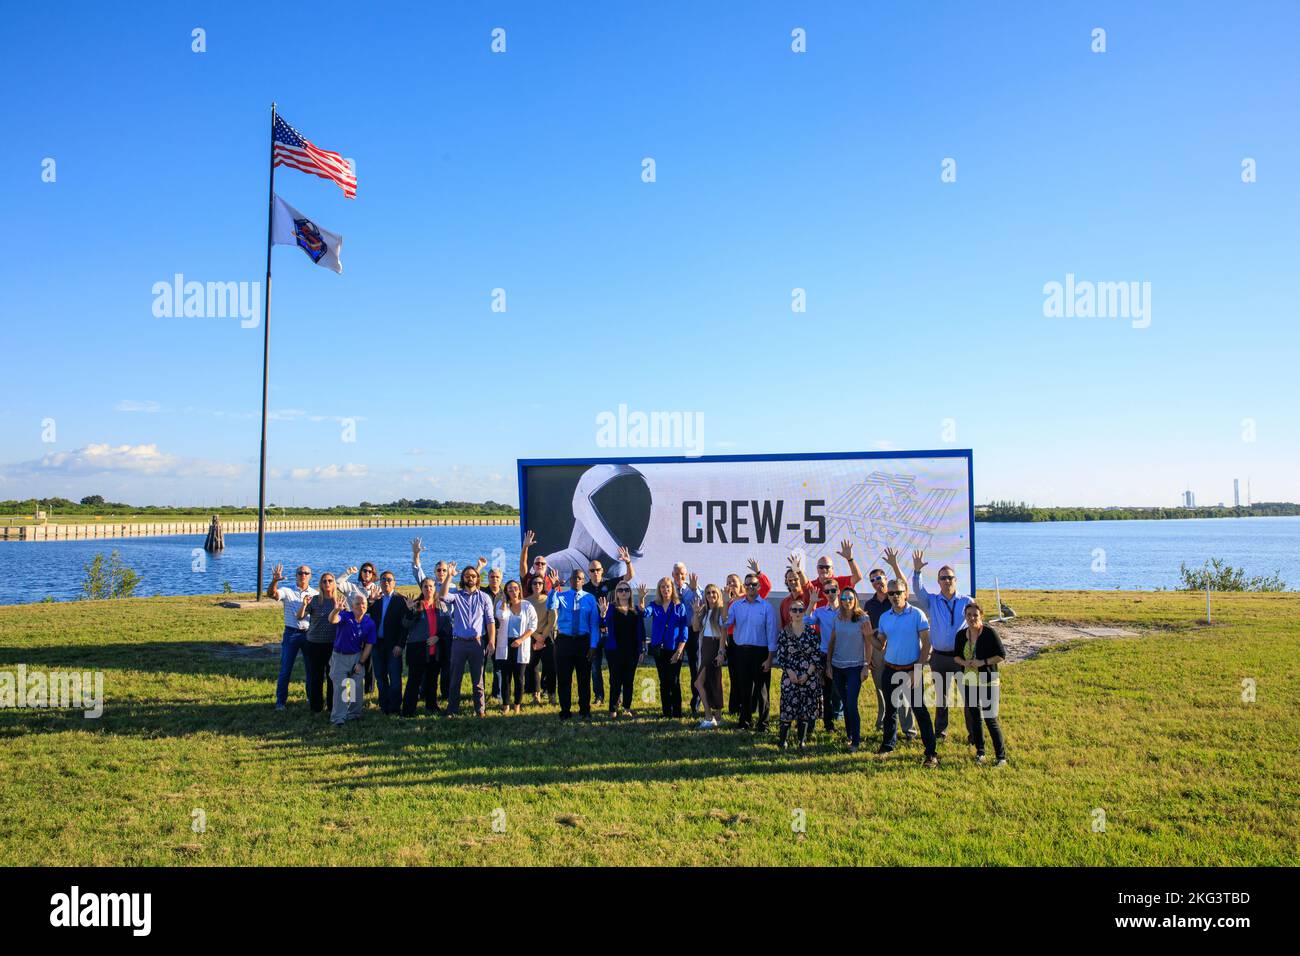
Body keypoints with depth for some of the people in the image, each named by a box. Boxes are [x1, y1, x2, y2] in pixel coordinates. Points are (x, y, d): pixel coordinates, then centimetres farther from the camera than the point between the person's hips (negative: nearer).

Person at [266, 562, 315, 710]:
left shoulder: (315, 594, 7)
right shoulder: (287, 591, 0)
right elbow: (271, 594, -18)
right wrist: (275, 581, -38)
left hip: (309, 633, 2)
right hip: (291, 633, -2)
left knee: (311, 669, 9)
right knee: (285, 669, 1)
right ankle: (281, 701, 11)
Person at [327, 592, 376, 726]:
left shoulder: (369, 622, -5)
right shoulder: (345, 616, -13)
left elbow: (369, 645, 0)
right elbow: (332, 620, -37)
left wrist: (361, 663, -5)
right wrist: (336, 609, -59)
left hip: (357, 656, 3)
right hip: (339, 656, -3)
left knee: (357, 688, 6)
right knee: (340, 687, -5)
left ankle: (354, 713, 24)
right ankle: (338, 718, -1)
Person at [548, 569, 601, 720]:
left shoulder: (590, 598, 2)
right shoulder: (561, 596, 2)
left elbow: (594, 623, 1)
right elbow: (551, 607, -20)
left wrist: (593, 645, -5)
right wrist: (554, 589, -30)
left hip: (583, 641, 0)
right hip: (564, 641, 0)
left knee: (584, 678, 8)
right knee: (563, 678, 6)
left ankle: (585, 711, 21)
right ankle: (565, 711, 19)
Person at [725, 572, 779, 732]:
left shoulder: (767, 607, -3)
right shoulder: (736, 605, 7)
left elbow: (771, 633, -4)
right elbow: (725, 623, -3)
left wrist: (769, 658, -8)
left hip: (760, 651, -3)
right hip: (741, 651, 3)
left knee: (761, 689, 2)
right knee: (744, 687, 11)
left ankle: (762, 723, 11)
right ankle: (745, 720, 23)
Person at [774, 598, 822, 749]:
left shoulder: (811, 631, 0)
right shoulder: (784, 632, 1)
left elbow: (817, 654, -1)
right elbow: (780, 655, 1)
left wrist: (807, 674, -8)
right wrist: (790, 672, -10)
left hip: (809, 675, 1)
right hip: (790, 675, -1)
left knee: (807, 708, 3)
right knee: (788, 705, -5)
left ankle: (802, 740, 14)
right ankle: (783, 739, 3)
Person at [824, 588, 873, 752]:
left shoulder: (863, 619, -8)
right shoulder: (837, 619, 4)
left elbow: (868, 643, -7)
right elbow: (832, 642, 10)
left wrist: (866, 666, -11)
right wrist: (828, 664, 7)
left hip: (855, 667, -4)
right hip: (837, 666, 4)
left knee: (851, 704, -9)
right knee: (844, 703, 12)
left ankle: (855, 741, 0)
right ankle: (849, 735, 25)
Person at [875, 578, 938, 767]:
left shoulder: (917, 614, -9)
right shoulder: (884, 617, 5)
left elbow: (926, 643, -10)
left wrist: (917, 670, -14)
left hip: (911, 670, -5)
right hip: (890, 670, 5)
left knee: (920, 710, -4)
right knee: (890, 708, 16)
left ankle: (931, 753, 1)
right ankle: (888, 744, 31)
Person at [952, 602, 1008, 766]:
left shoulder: (989, 633, -13)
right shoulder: (961, 634, 2)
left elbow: (1002, 655, -11)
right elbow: (957, 656, 13)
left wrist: (983, 662, -21)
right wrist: (964, 663, -8)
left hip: (988, 683, -5)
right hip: (968, 683, 5)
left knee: (991, 719, -3)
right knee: (972, 718, 12)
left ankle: (1001, 756, 8)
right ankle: (979, 751, 30)